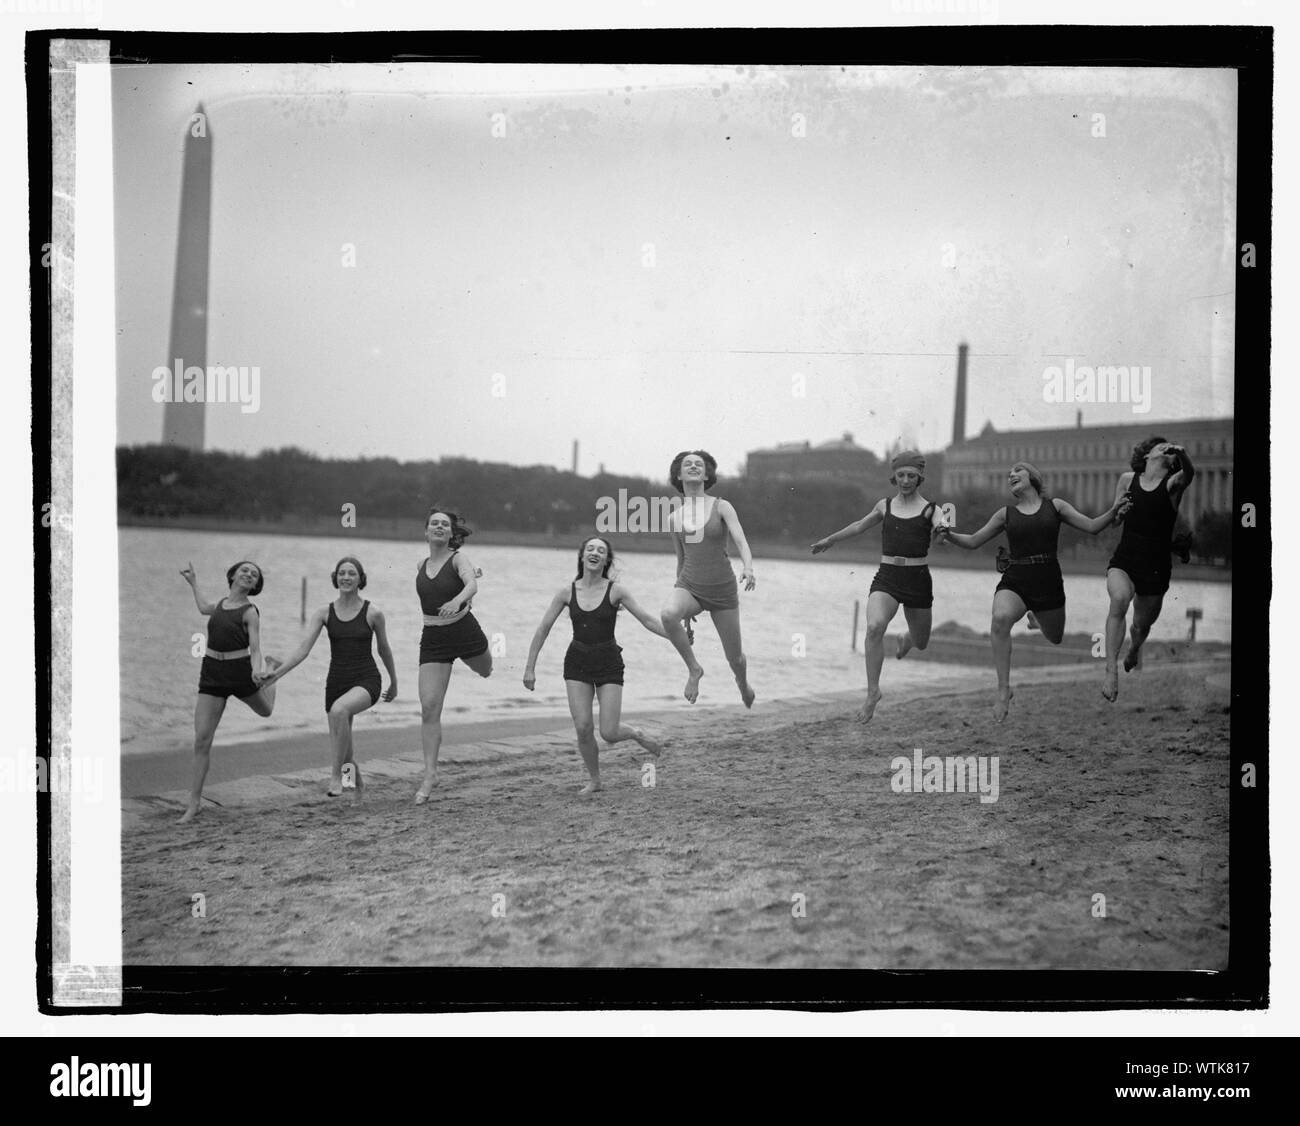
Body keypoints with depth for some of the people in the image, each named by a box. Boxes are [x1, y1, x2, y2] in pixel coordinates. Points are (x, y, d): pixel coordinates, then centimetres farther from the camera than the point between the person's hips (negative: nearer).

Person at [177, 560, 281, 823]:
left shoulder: (249, 613, -9)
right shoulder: (221, 603, 7)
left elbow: (255, 649, -16)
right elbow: (204, 608, 31)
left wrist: (258, 670, -35)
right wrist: (193, 582, 37)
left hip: (240, 672, -3)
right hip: (212, 673, 3)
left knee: (265, 710, 28)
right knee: (201, 740, -5)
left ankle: (271, 666, 55)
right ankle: (195, 801, 1)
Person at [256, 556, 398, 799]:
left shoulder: (373, 613, -5)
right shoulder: (324, 613, 0)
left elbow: (384, 650, 9)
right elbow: (303, 649, -9)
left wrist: (394, 683, 20)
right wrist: (277, 673, -24)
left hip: (366, 681, -3)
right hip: (336, 681, 4)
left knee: (339, 709, -36)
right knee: (342, 750, 9)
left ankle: (337, 774, -24)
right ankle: (357, 782, 41)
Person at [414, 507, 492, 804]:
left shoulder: (459, 559, -11)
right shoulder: (422, 566, 4)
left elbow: (472, 585, -31)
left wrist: (457, 601, -49)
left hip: (464, 631, -3)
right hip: (433, 639, 3)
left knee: (486, 671, 27)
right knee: (429, 708, -8)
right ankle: (430, 773, -3)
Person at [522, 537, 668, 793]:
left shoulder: (615, 590, -7)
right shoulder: (567, 592, -2)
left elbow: (647, 620, -6)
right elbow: (543, 629, 4)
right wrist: (530, 668, 3)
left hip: (608, 662, -2)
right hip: (577, 662, 2)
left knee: (609, 733, -7)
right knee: (583, 728, -7)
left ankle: (637, 734, 28)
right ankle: (595, 781, 15)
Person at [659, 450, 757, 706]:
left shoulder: (722, 507, -4)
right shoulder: (674, 518, 5)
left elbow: (741, 541, -18)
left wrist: (748, 567, -41)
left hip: (723, 589, -1)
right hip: (689, 587, 1)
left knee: (734, 658, 9)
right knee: (668, 614, -35)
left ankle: (743, 683, 47)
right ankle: (693, 668, -14)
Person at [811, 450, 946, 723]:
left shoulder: (929, 510, 0)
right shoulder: (885, 506, 9)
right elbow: (859, 526, 27)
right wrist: (831, 539, 38)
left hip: (917, 579, -1)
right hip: (886, 577, 1)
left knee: (920, 643, 14)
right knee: (874, 627, -27)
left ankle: (907, 638, 54)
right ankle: (873, 691, -19)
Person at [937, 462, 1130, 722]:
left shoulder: (1055, 506, 6)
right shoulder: (1005, 514, 8)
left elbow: (1092, 526, 2)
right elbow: (974, 541, 12)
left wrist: (1114, 512, -16)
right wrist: (949, 535, -8)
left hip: (1049, 583, 1)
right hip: (1014, 582, -1)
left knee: (1055, 638, 16)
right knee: (1000, 619, -33)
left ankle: (1037, 616, 55)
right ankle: (1004, 691, -26)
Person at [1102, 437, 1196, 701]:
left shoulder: (1173, 483, -4)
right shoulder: (1127, 480, 4)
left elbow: (1189, 473, -29)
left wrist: (1182, 454, -46)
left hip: (1156, 567, 0)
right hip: (1124, 560, 0)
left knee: (1142, 625, 16)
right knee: (1119, 599, -32)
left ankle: (1134, 650, 55)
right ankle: (1111, 671, -34)